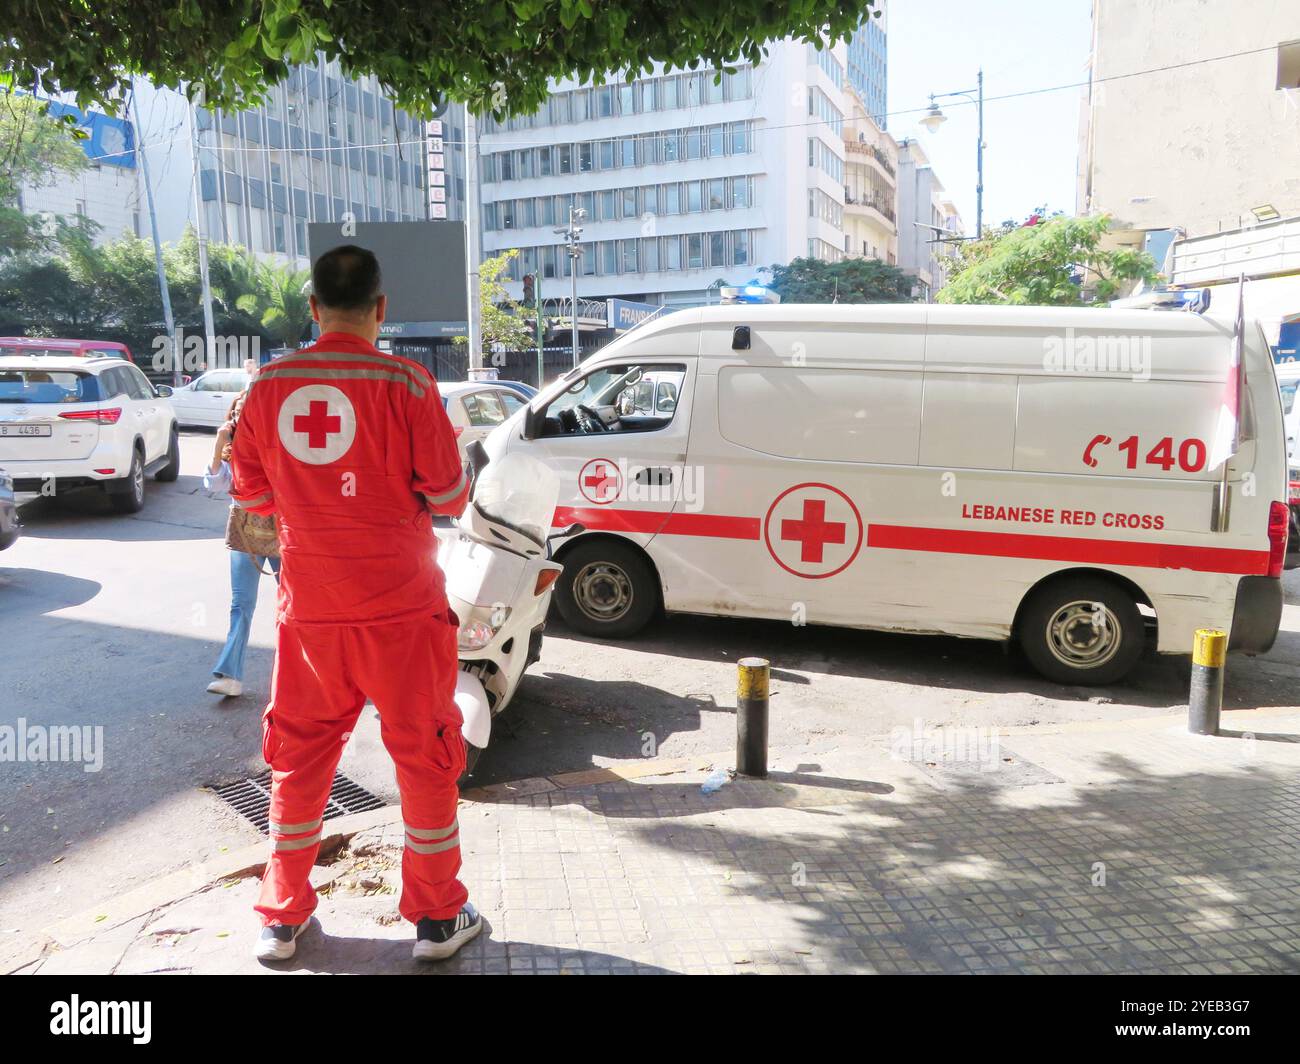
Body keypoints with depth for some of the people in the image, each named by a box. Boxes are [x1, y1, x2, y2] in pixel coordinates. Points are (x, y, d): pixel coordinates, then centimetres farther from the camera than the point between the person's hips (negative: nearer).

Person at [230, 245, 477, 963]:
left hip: (308, 608, 3)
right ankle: (436, 918, 22)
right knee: (424, 755, 11)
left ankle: (281, 919, 28)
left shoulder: (268, 385, -1)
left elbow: (252, 496, 9)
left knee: (300, 756, 18)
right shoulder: (405, 383, -12)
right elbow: (449, 498, -9)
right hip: (401, 608, -3)